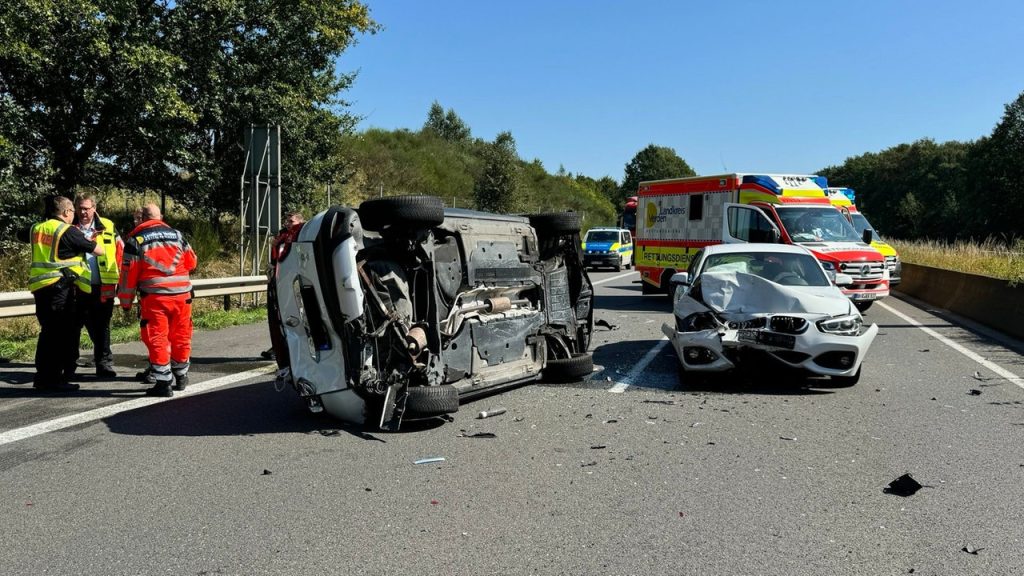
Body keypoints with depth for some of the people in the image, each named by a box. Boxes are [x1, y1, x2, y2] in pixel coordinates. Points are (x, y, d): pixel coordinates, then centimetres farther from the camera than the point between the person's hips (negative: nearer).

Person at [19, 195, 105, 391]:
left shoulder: (37, 229, 12)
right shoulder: (68, 232, -9)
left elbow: (21, 235, 36)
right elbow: (99, 250, -6)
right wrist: (89, 241, 14)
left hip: (40, 287, 8)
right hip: (60, 287, -8)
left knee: (48, 332, 16)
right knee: (61, 334, -3)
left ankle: (42, 377, 22)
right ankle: (53, 380, -2)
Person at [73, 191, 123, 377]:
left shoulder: (107, 228, 6)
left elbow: (120, 252, 6)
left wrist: (120, 280, 0)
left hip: (102, 289, 0)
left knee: (101, 329, 9)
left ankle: (104, 364, 16)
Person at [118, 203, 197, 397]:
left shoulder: (135, 239, 0)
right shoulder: (177, 235, 9)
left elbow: (129, 273, -1)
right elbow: (191, 262, 16)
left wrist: (126, 301, 8)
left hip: (154, 297, -3)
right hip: (181, 294, 3)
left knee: (157, 339, 2)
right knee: (181, 336, 15)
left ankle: (164, 382, 0)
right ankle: (181, 376, 30)